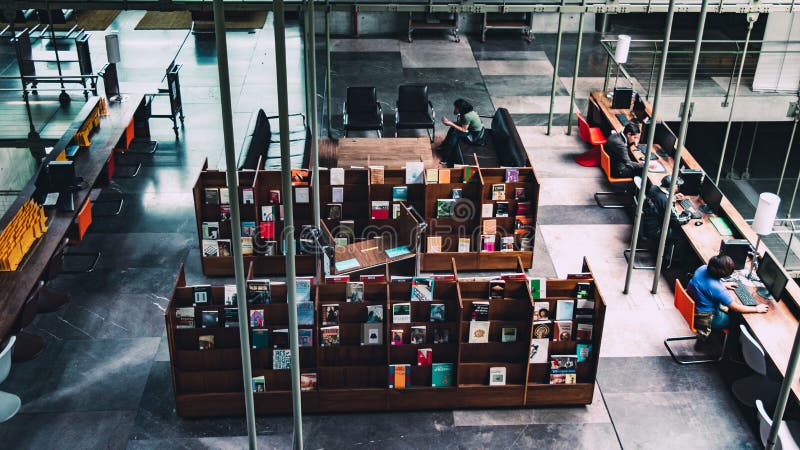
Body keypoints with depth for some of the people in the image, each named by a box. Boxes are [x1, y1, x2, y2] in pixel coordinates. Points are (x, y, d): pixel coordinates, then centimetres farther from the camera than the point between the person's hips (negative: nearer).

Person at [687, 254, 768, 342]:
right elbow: (736, 308, -19)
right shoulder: (718, 289, -33)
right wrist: (756, 309, -8)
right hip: (703, 319, -7)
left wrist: (723, 284, 14)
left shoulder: (703, 268, -13)